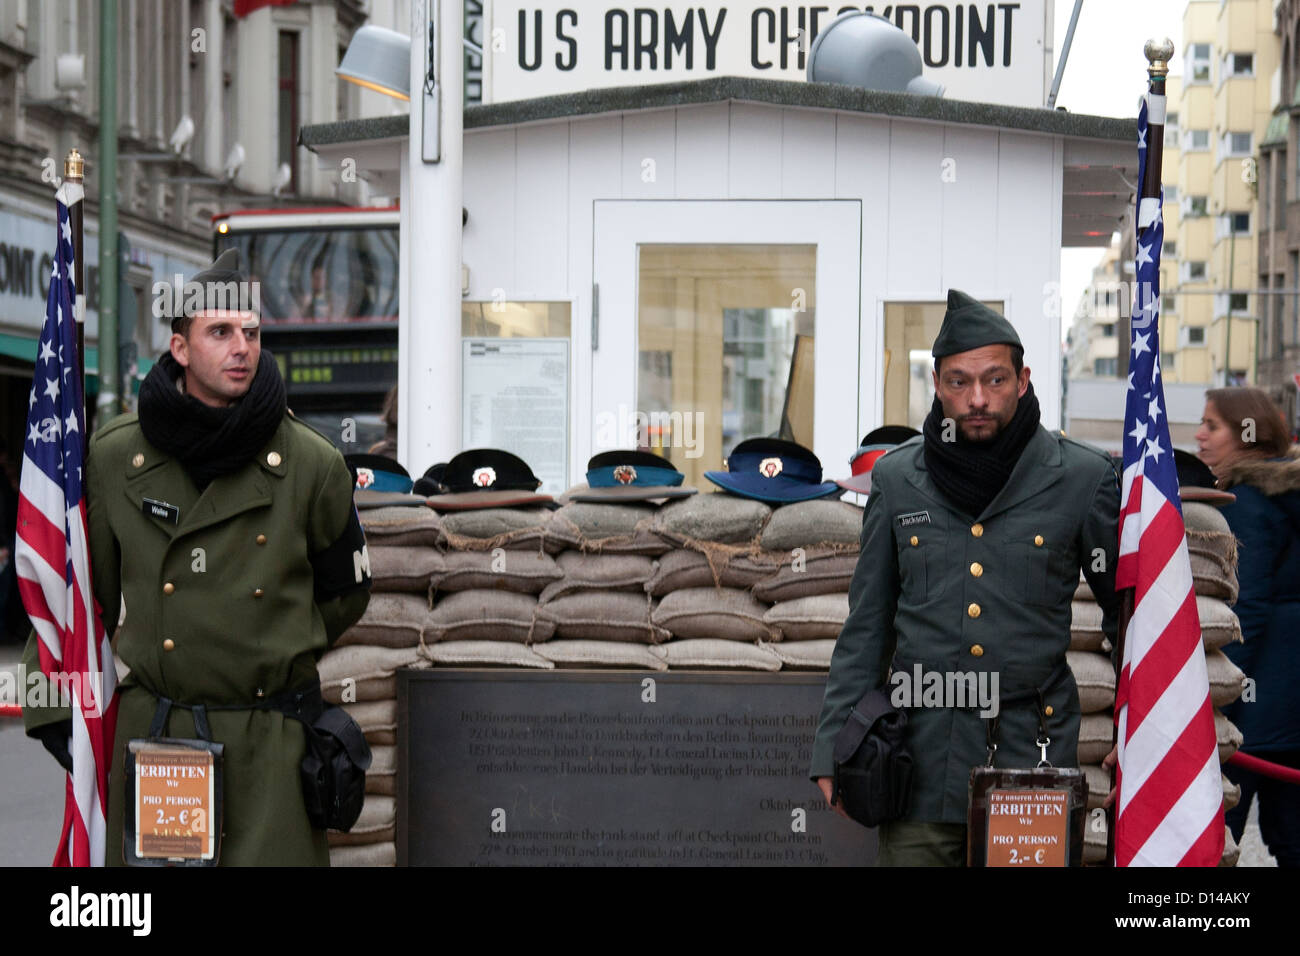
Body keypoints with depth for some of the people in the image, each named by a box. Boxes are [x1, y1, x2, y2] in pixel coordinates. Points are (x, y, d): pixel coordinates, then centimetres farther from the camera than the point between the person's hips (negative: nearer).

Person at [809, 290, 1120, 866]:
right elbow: (866, 628, 12)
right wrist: (833, 749, 6)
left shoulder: (1083, 479, 0)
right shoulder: (897, 479, 6)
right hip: (921, 750, 1)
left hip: (1032, 752, -1)